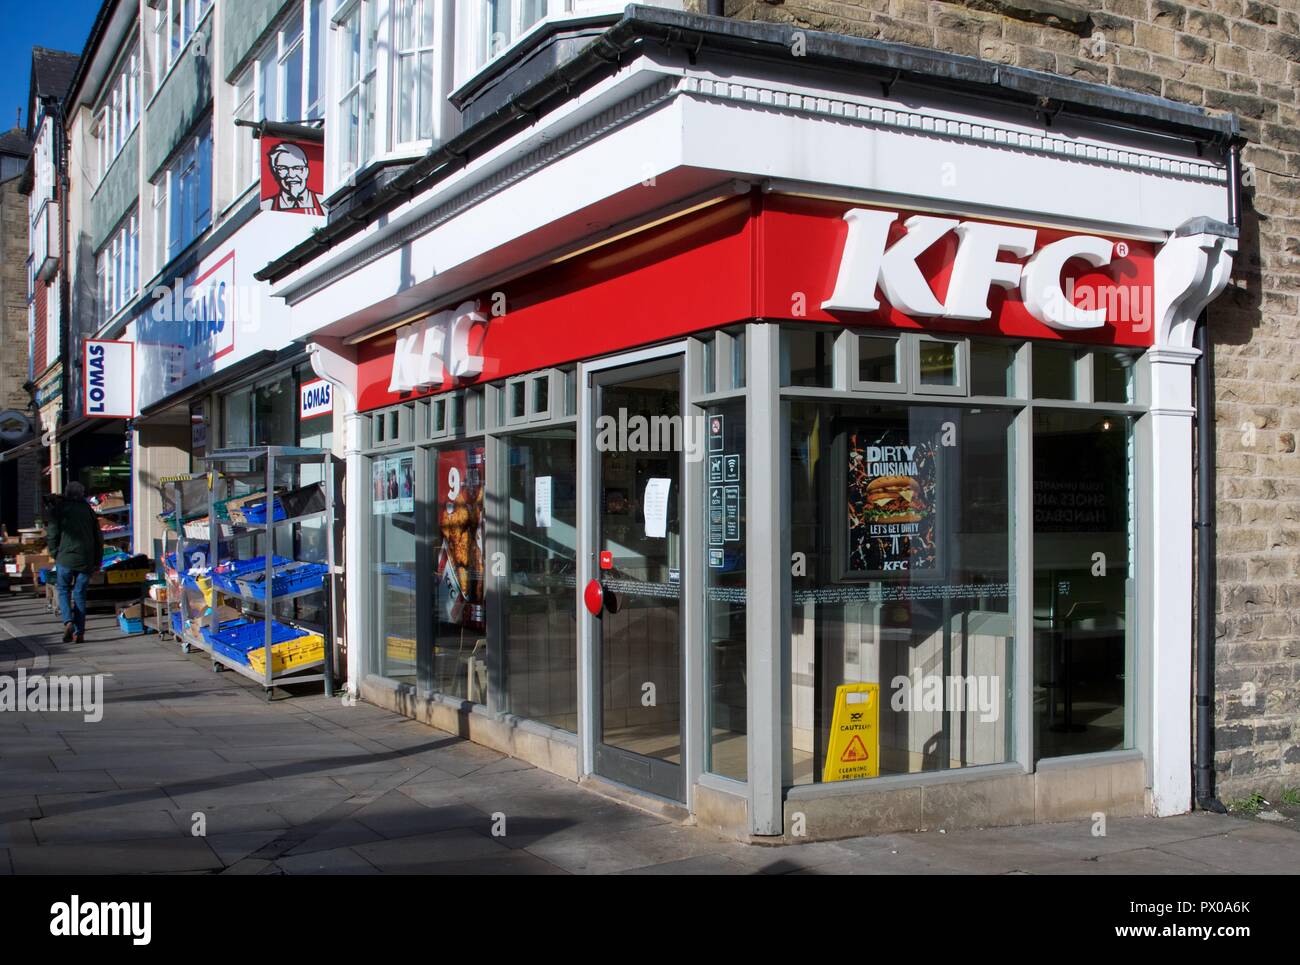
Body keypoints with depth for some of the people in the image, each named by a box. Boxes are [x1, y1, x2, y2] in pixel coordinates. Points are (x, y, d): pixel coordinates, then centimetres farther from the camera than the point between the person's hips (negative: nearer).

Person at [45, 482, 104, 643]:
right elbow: (98, 537, 12)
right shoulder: (88, 509, 12)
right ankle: (79, 632, 4)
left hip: (65, 558, -3)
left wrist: (55, 555, 8)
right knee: (80, 594, 8)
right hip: (85, 560, 3)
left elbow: (52, 535, -4)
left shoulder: (58, 508, 3)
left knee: (63, 591, 10)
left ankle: (68, 622, -13)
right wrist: (97, 563, 16)